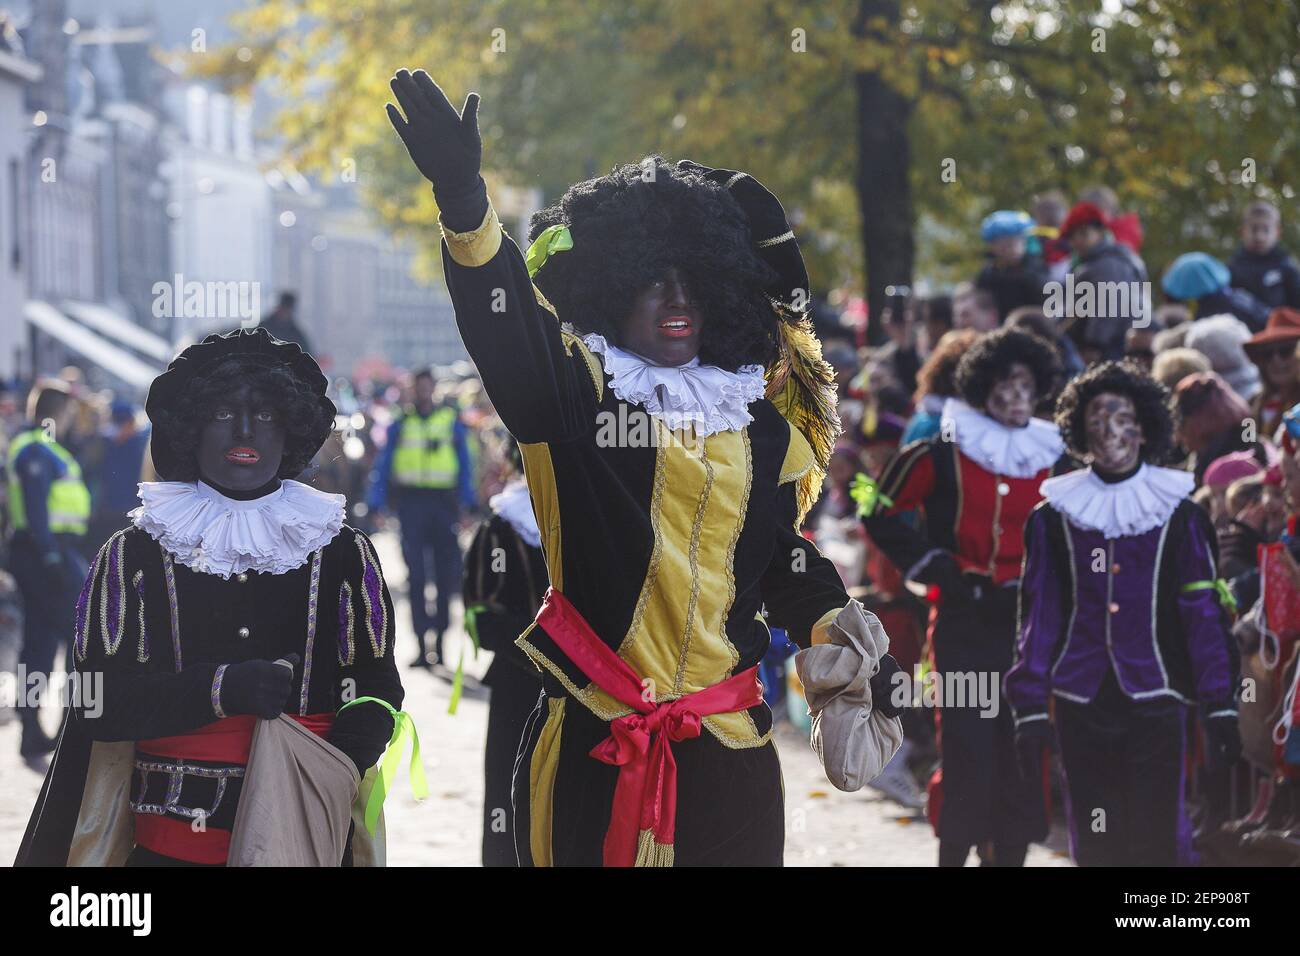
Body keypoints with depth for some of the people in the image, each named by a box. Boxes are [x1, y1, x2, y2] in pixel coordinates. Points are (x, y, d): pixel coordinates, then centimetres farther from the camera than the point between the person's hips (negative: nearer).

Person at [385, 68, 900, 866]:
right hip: (592, 745, -3)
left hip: (729, 748, 4)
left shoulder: (759, 426, 12)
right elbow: (505, 327, -20)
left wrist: (839, 632, 4)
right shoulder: (575, 393, -1)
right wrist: (465, 201, -37)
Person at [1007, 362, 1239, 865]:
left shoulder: (1178, 515, 2)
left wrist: (1219, 706, -6)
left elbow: (1204, 612, 0)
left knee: (1158, 843, -6)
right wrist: (1030, 710, 1)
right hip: (1082, 708, 2)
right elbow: (1038, 615, 6)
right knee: (1096, 846, 6)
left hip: (1155, 705, -2)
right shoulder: (1054, 516, 6)